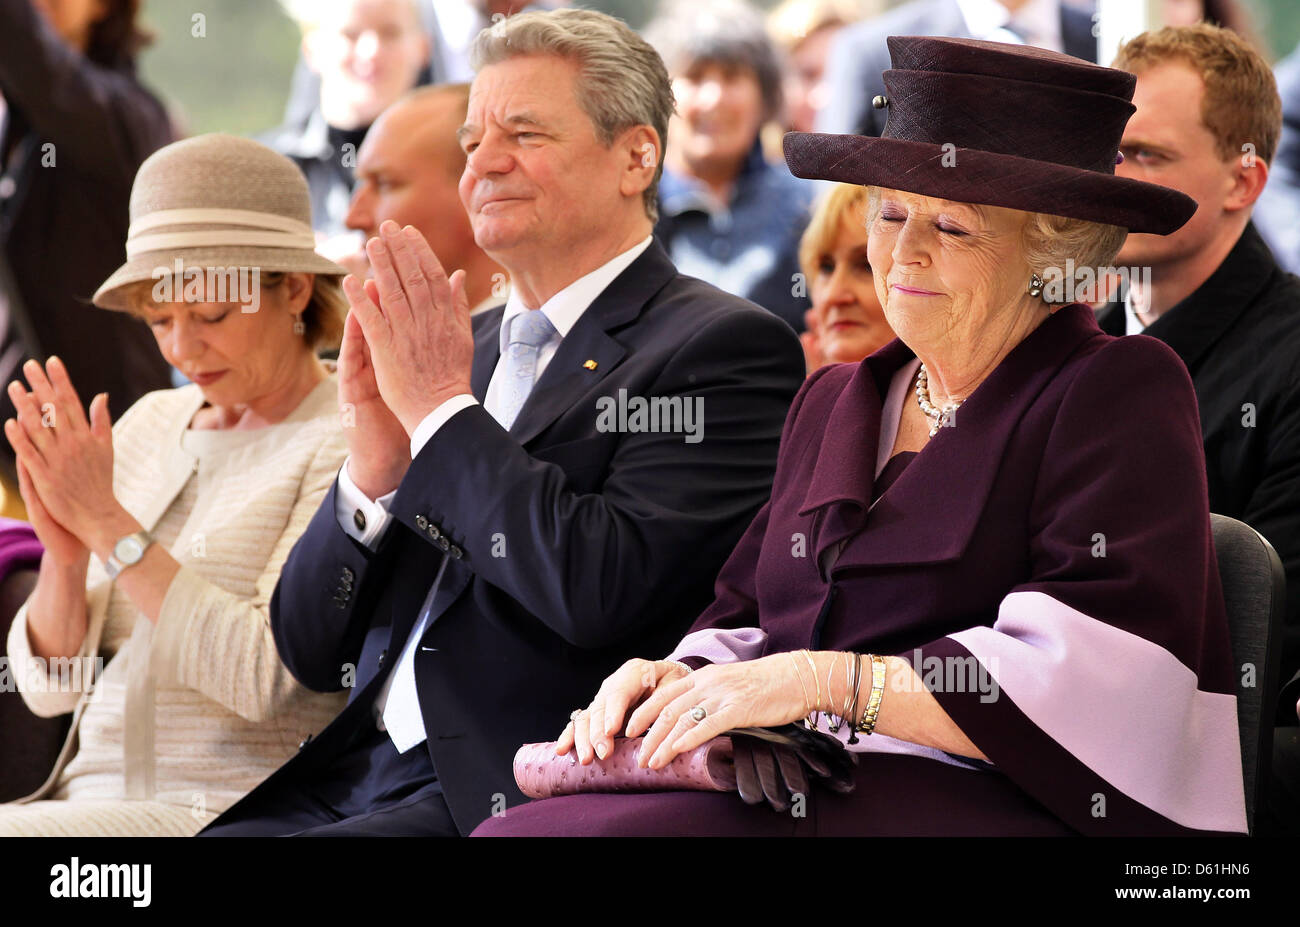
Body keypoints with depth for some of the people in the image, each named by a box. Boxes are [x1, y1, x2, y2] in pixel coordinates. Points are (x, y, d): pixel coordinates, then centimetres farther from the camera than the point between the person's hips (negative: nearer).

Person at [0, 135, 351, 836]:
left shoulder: (350, 443, -4)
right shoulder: (148, 425, 16)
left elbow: (266, 673, -15)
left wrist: (107, 522, -15)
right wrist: (65, 553, -7)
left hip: (232, 816, -7)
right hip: (94, 803, 7)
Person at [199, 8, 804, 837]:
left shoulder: (725, 349, -2)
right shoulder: (464, 345, 18)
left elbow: (602, 592, -18)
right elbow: (310, 651, 14)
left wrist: (442, 409, -9)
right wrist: (374, 464, -3)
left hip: (516, 799, -6)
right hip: (359, 774, 6)